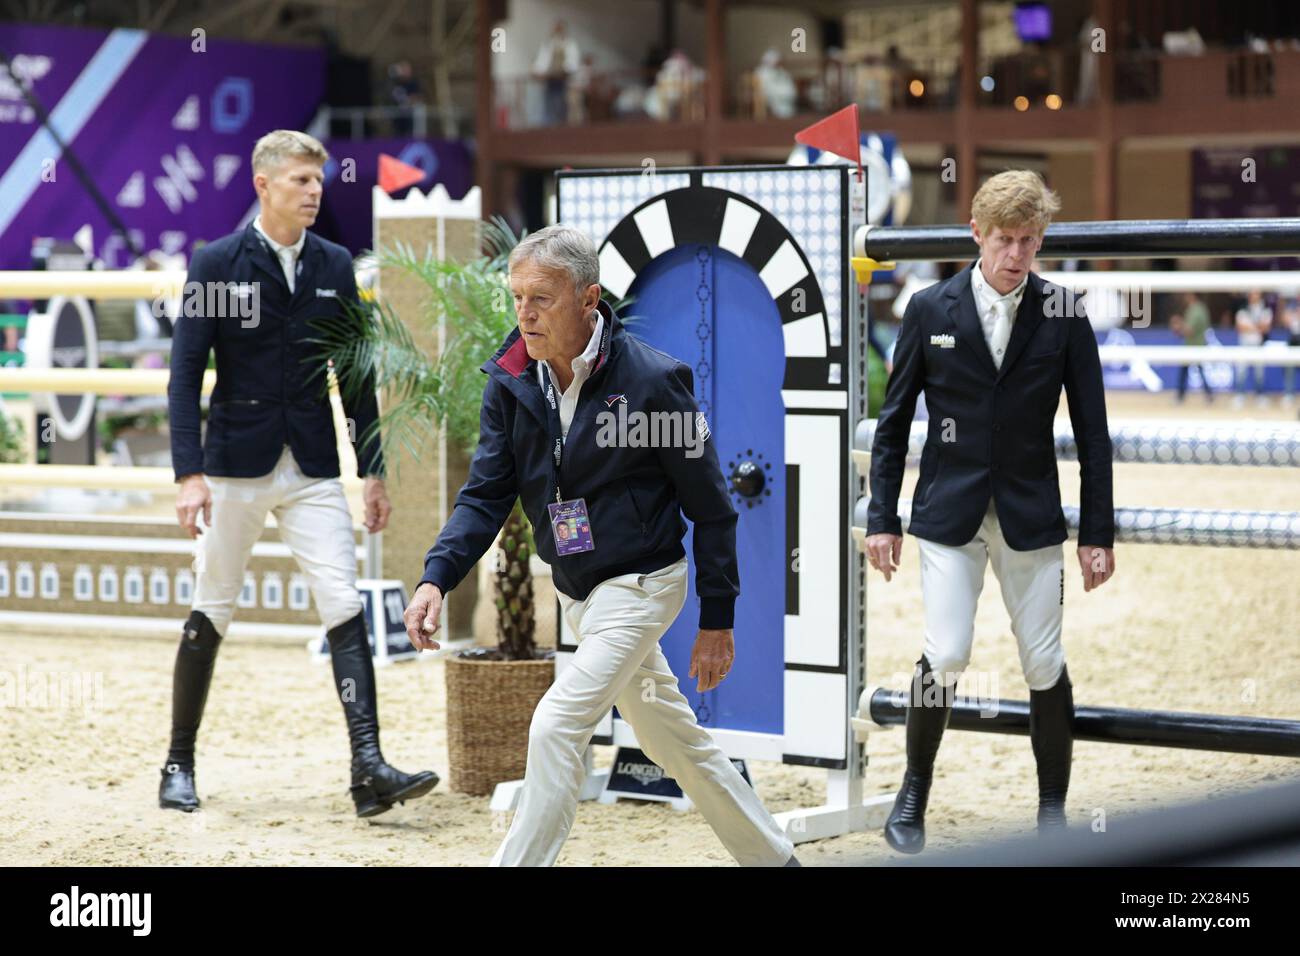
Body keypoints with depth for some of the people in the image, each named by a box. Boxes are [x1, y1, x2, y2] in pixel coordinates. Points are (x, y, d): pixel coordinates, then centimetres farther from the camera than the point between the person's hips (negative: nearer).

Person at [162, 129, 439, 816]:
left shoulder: (335, 266, 7)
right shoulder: (217, 263, -4)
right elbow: (186, 374, -6)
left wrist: (374, 471, 9)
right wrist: (189, 473, -14)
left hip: (314, 469, 3)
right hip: (237, 465, -3)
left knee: (345, 608, -9)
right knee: (211, 615, 6)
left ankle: (368, 767, -13)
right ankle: (179, 765, 20)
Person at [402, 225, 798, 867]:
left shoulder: (653, 380, -20)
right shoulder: (511, 382, -5)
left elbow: (710, 507, -12)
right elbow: (486, 493, -3)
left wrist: (717, 620, -10)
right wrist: (437, 578, -20)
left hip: (641, 584, -7)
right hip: (575, 590, 7)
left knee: (556, 726, -20)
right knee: (670, 734, 18)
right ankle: (770, 855, 35)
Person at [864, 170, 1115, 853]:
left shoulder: (1063, 314, -1)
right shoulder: (930, 310, -1)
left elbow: (1091, 431, 2)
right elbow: (894, 422, 5)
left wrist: (1097, 532, 0)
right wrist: (883, 518, 2)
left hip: (1030, 515, 1)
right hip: (949, 513, -1)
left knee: (1045, 665, 2)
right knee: (946, 656, -11)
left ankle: (1053, 808, 17)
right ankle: (914, 793, 10)